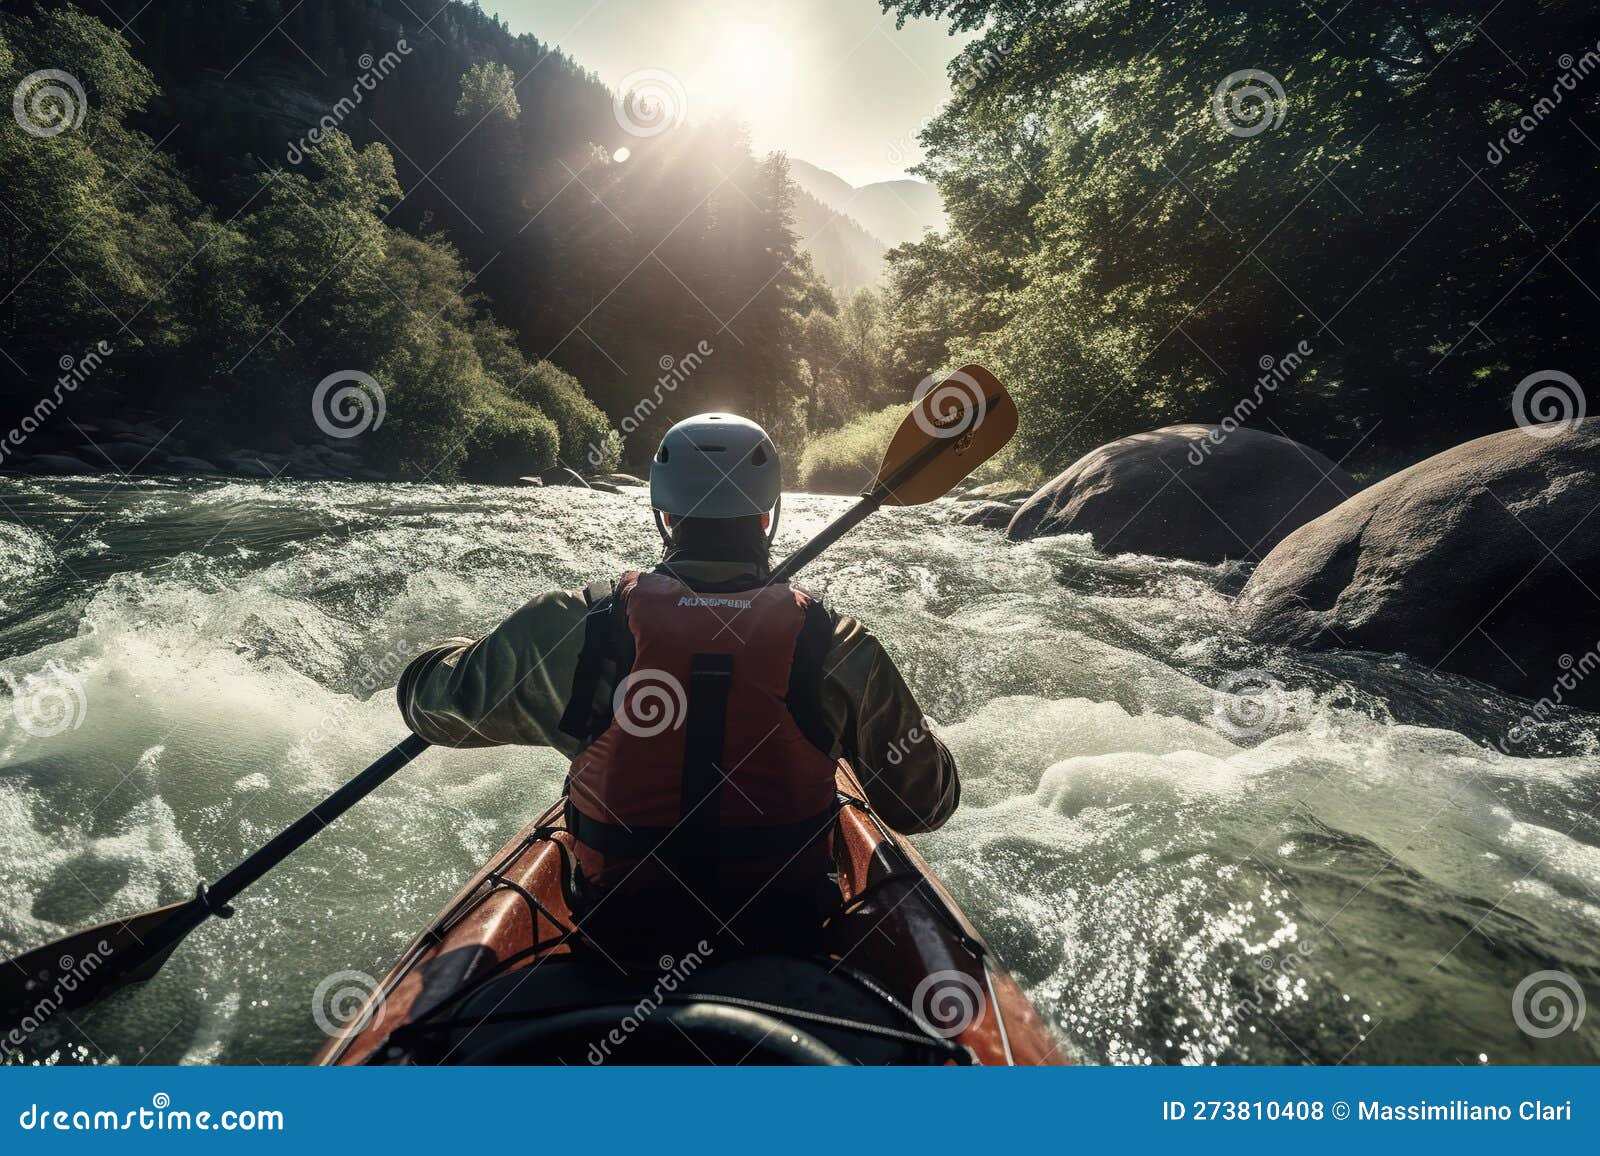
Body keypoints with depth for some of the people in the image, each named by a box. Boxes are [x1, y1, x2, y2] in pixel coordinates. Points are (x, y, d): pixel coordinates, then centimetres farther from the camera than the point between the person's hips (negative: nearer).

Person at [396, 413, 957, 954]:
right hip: (789, 933, 0)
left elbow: (426, 698, -1)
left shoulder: (574, 629, -17)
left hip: (616, 934, 1)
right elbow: (926, 805, -6)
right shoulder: (836, 647, -16)